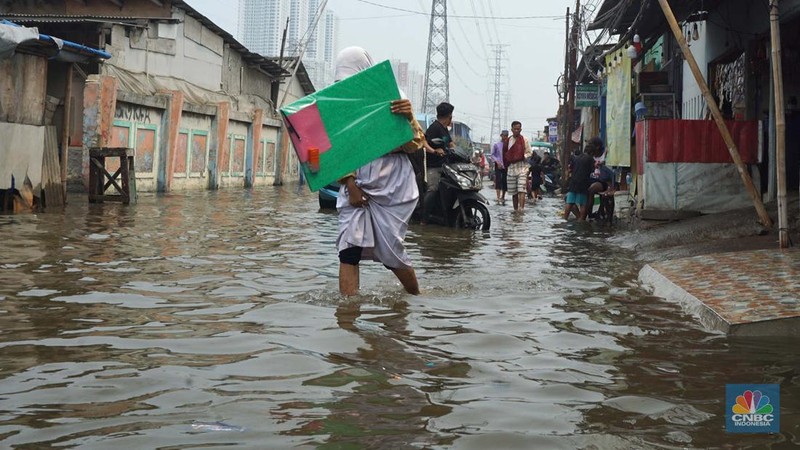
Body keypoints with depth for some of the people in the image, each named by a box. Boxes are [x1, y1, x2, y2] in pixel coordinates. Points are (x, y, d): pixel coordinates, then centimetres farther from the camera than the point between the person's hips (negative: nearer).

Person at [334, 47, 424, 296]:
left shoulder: (392, 99, -3)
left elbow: (414, 146, -6)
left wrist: (409, 119, -27)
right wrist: (350, 184, -10)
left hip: (392, 188, -3)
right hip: (355, 186, 3)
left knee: (391, 251, 3)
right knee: (348, 249, -11)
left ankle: (416, 297, 29)